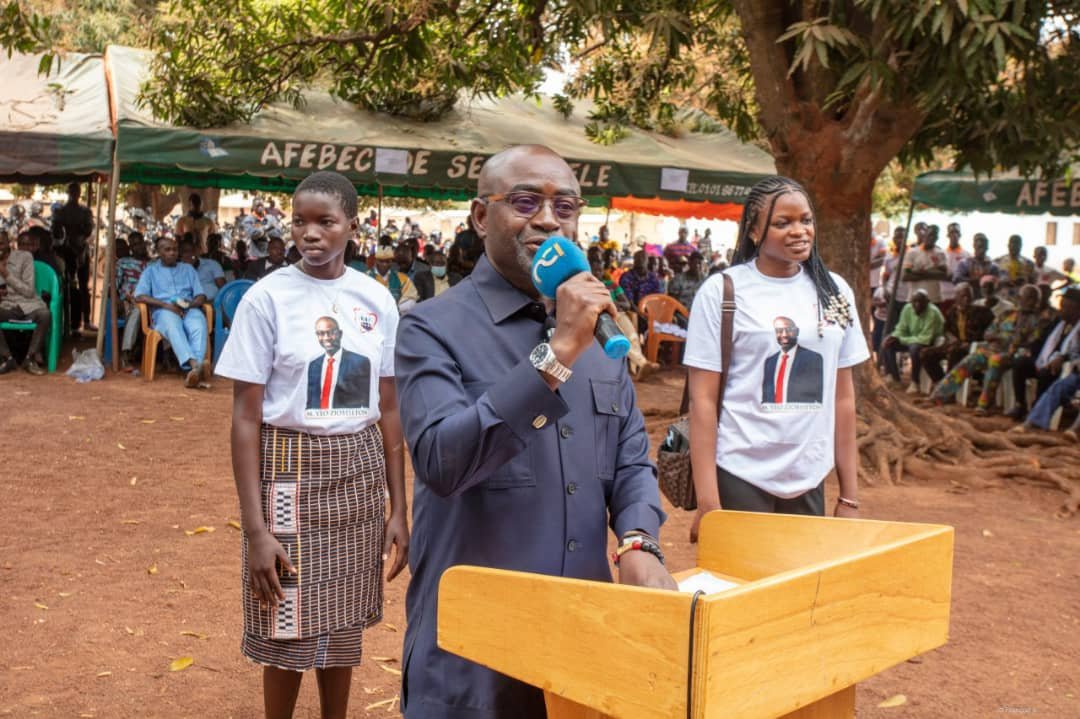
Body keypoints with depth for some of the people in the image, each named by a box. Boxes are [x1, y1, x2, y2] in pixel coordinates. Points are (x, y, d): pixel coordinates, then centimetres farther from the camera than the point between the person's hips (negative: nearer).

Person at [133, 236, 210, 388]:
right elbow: (139, 296, 4)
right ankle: (194, 365, -63)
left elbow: (201, 296, 19)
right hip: (163, 311, -2)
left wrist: (190, 304, -6)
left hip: (189, 309, 2)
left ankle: (191, 370, -60)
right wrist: (166, 305, -10)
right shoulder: (151, 271, 21)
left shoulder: (188, 269, 29)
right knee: (173, 325, -40)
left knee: (199, 324, -37)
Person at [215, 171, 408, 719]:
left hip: (359, 472, 3)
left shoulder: (377, 300, 1)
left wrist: (399, 509, 5)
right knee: (289, 628, 6)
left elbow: (388, 410, 6)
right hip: (290, 469, -3)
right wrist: (255, 527, -14)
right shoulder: (268, 297, -10)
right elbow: (245, 417, -9)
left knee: (344, 621, 14)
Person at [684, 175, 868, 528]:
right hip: (738, 480, -4)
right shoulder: (721, 291, -5)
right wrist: (707, 501, -11)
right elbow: (703, 400, -7)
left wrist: (849, 496, 9)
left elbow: (842, 397, 10)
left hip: (809, 483, 4)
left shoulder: (834, 292, 7)